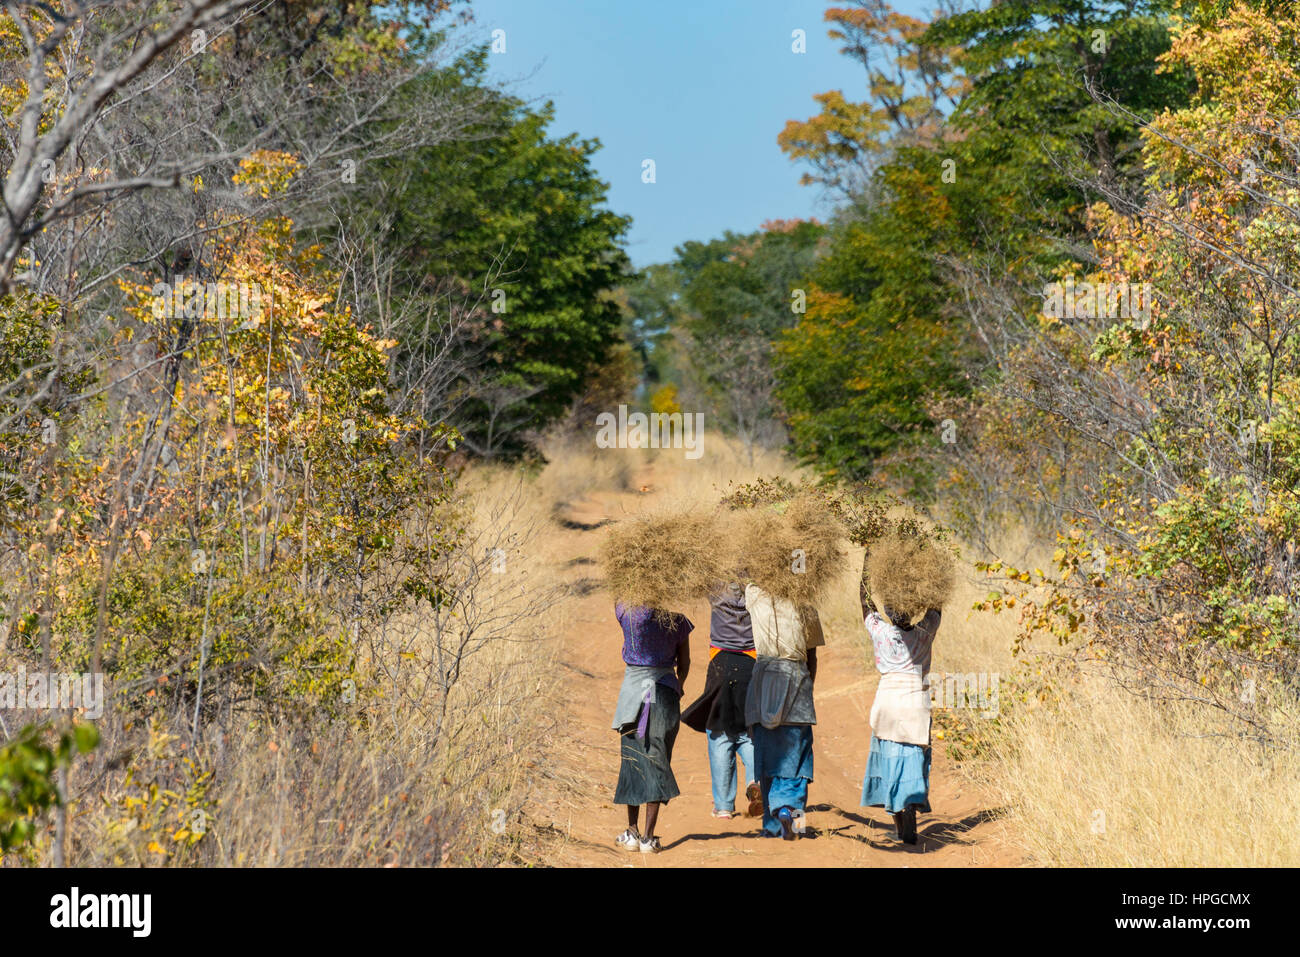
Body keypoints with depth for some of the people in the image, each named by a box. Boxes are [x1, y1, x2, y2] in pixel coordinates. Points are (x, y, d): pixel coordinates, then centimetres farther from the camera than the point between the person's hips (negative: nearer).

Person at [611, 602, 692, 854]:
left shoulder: (625, 610, -8)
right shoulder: (676, 617, -4)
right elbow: (684, 662, 5)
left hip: (633, 689, 0)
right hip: (665, 690, 0)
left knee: (631, 759, 12)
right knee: (657, 762, 2)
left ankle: (632, 833, 13)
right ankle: (648, 836, -4)